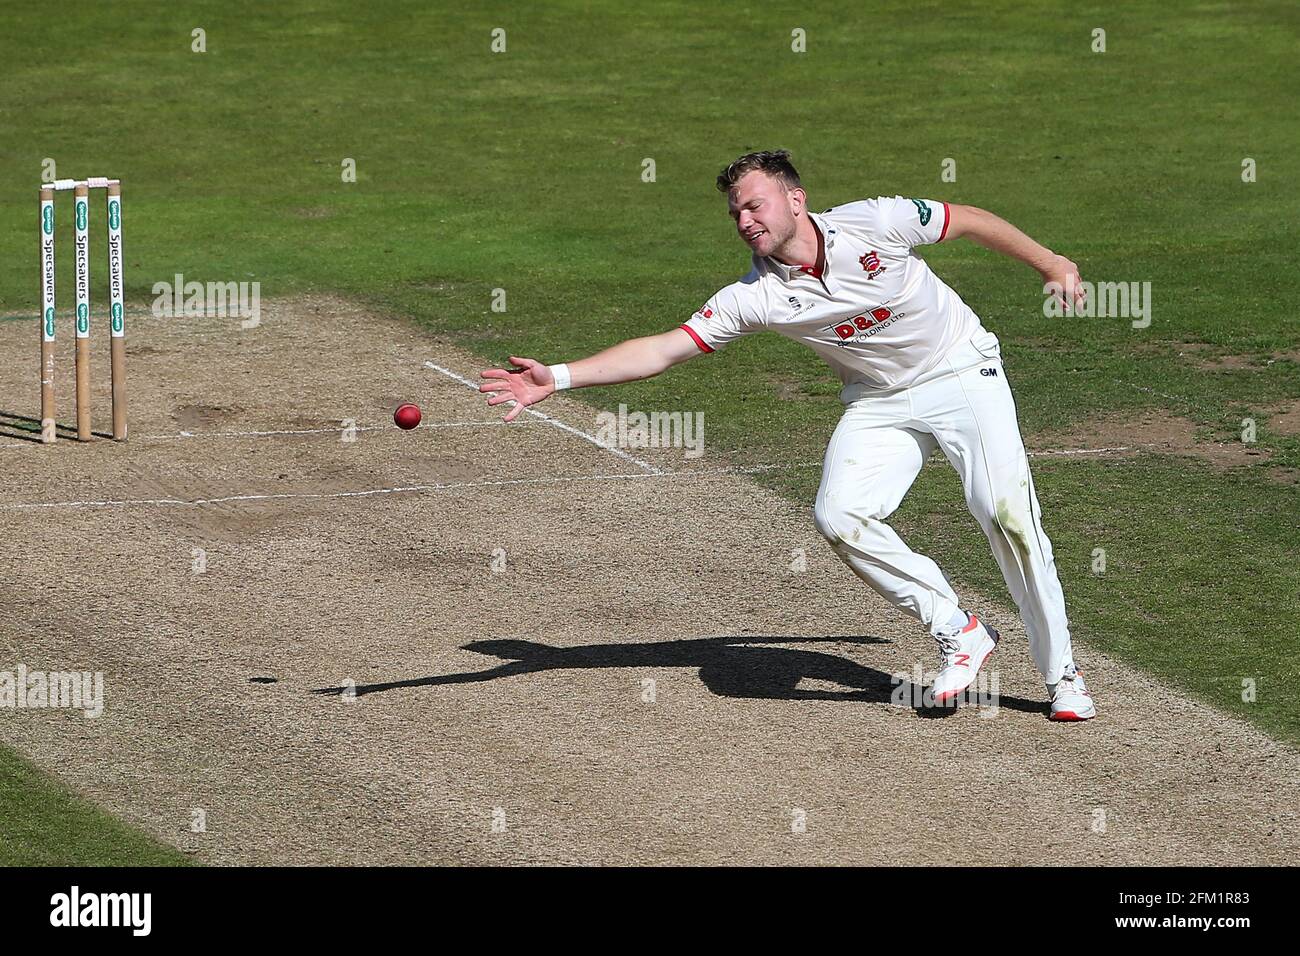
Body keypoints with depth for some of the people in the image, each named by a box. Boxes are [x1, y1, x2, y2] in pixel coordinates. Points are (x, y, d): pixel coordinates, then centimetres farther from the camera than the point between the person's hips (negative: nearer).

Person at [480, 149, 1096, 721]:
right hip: (879, 404, 3)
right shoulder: (756, 298, -15)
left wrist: (1051, 264, 5)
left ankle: (1061, 675, -1)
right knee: (839, 514, -19)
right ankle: (957, 633, -3)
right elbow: (662, 350, -20)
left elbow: (971, 222, -5)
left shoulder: (874, 224, -21)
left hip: (963, 377, -3)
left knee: (1006, 512, -16)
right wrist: (558, 378, -30)